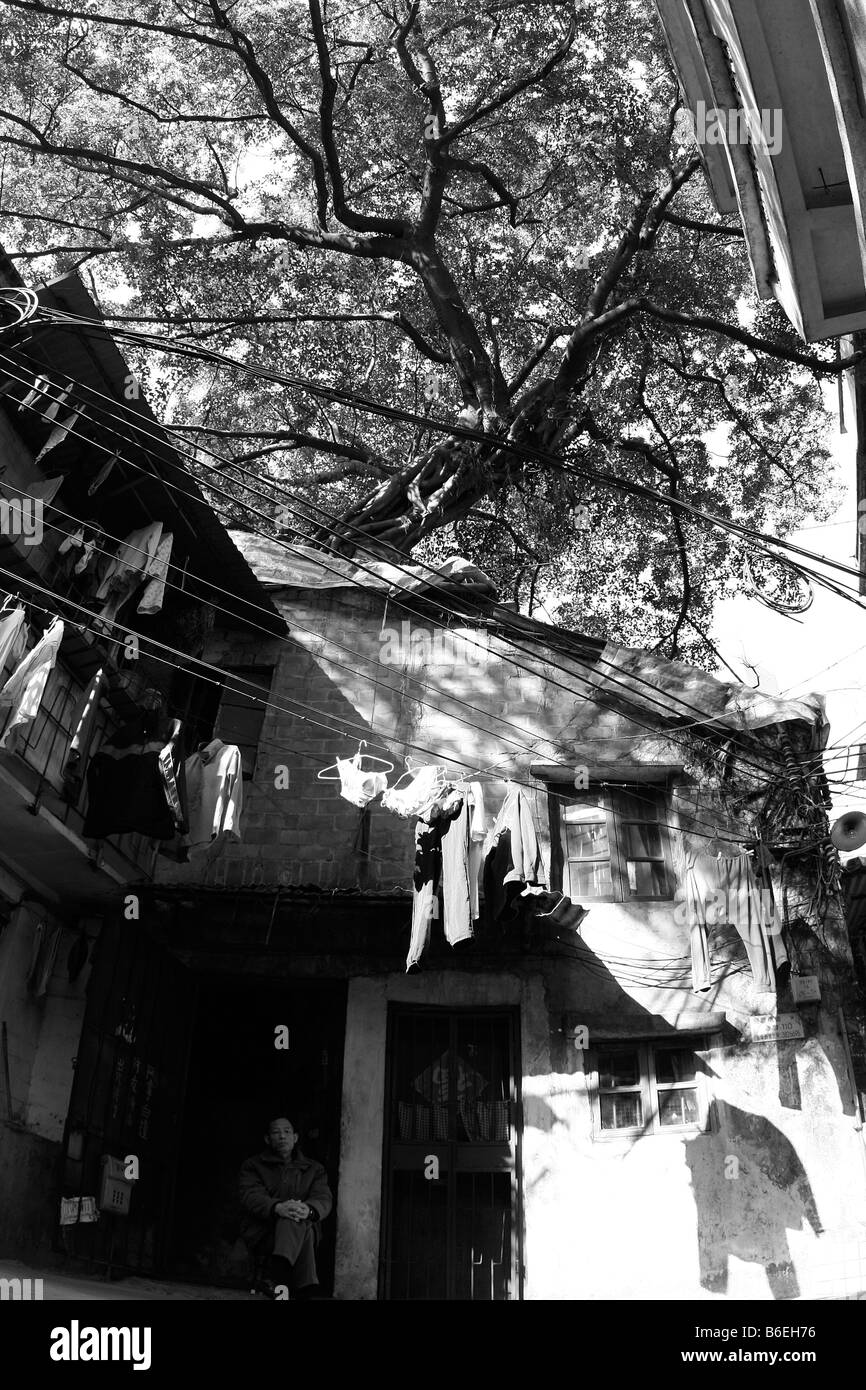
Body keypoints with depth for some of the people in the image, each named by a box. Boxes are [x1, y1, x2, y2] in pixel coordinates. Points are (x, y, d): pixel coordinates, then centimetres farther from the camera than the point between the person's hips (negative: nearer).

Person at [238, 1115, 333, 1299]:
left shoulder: (314, 1169, 18)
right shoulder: (253, 1166, 12)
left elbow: (324, 1199, 0)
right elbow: (250, 1196, -8)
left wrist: (309, 1209, -28)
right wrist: (277, 1208, -32)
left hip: (305, 1227, 2)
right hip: (261, 1231, -2)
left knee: (297, 1220, -36)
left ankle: (276, 1275, -50)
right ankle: (307, 1288, -44)